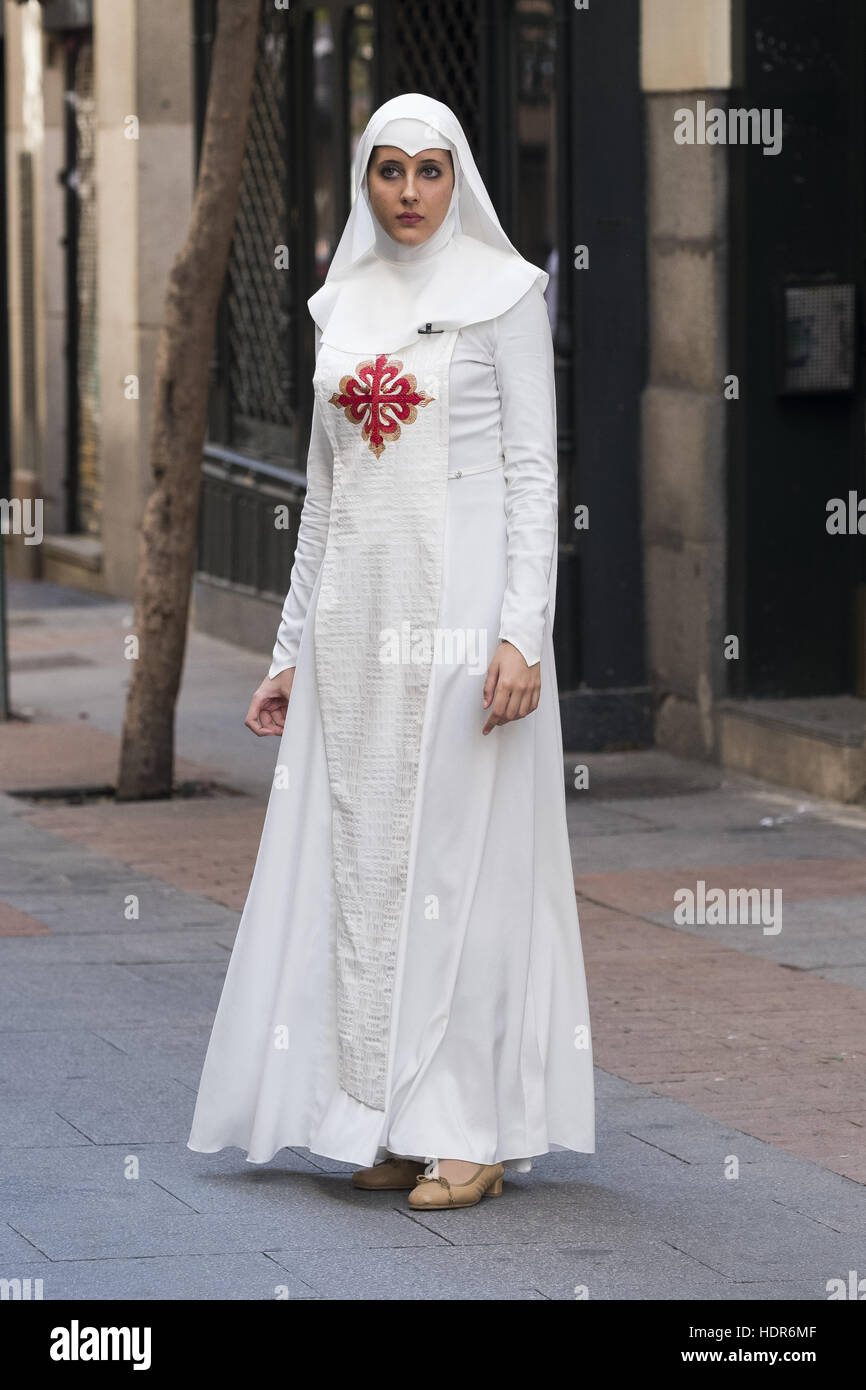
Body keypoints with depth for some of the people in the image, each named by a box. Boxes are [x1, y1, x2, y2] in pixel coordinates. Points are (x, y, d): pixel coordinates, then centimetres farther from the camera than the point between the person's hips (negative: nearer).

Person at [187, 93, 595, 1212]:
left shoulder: (503, 294, -3)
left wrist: (523, 634, -17)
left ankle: (475, 1129, 0)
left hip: (462, 607, -6)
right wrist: (293, 649, 15)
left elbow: (534, 471, -7)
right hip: (358, 614, 6)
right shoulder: (344, 306, 13)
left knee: (463, 857, -5)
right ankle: (391, 1120, 12)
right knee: (364, 865, 5)